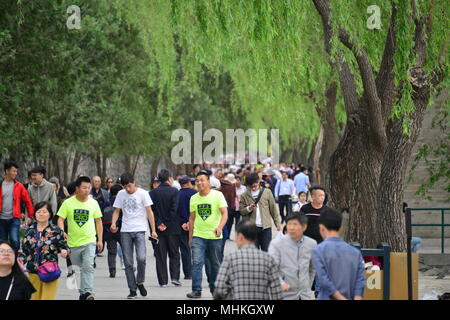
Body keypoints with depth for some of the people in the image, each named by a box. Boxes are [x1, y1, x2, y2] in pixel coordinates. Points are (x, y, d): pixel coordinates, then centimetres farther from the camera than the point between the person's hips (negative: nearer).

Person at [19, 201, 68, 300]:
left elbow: (64, 247, 3)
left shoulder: (56, 231, -3)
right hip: (33, 272, 4)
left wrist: (64, 252, -19)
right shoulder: (30, 231, 6)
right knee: (35, 297, 12)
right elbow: (24, 250, 12)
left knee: (47, 298, -6)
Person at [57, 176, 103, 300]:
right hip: (73, 243, 1)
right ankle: (83, 292, 25)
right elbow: (60, 219, -2)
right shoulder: (68, 203, -3)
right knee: (79, 268, 11)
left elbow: (98, 221, 10)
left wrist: (100, 240, 8)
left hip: (89, 241, -1)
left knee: (88, 266, -18)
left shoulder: (93, 203, 2)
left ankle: (88, 292, -23)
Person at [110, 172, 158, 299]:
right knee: (128, 262, 2)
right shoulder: (121, 194, 8)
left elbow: (149, 212, -1)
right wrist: (113, 223, -6)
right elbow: (117, 211, 13)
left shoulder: (143, 193, -2)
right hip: (125, 231, 3)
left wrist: (153, 230, -6)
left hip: (139, 230, -3)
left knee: (141, 258, -18)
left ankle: (140, 282, 6)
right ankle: (132, 290, 8)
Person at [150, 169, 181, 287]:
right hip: (173, 229, -2)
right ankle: (175, 277, 0)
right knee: (174, 254, 11)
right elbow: (175, 209, -13)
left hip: (158, 229, 2)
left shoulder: (152, 193, 1)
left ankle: (163, 281, 5)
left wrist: (158, 223, -6)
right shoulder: (174, 191, -8)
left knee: (160, 256, 6)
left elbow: (151, 211, -5)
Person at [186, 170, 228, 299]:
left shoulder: (217, 195, -5)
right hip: (198, 236, 2)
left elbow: (224, 213, -13)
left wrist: (220, 227, -31)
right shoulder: (193, 198, 7)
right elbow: (192, 218, 14)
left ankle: (214, 288, 25)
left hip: (215, 236, -2)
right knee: (197, 262, -12)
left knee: (215, 264, 9)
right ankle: (196, 290, -13)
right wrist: (190, 238, 13)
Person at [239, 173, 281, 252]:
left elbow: (273, 209, 7)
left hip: (266, 227, 0)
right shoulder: (244, 196, 3)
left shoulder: (267, 192, 3)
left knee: (266, 250, 2)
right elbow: (241, 211, 5)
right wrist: (249, 209, -16)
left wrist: (277, 223, 5)